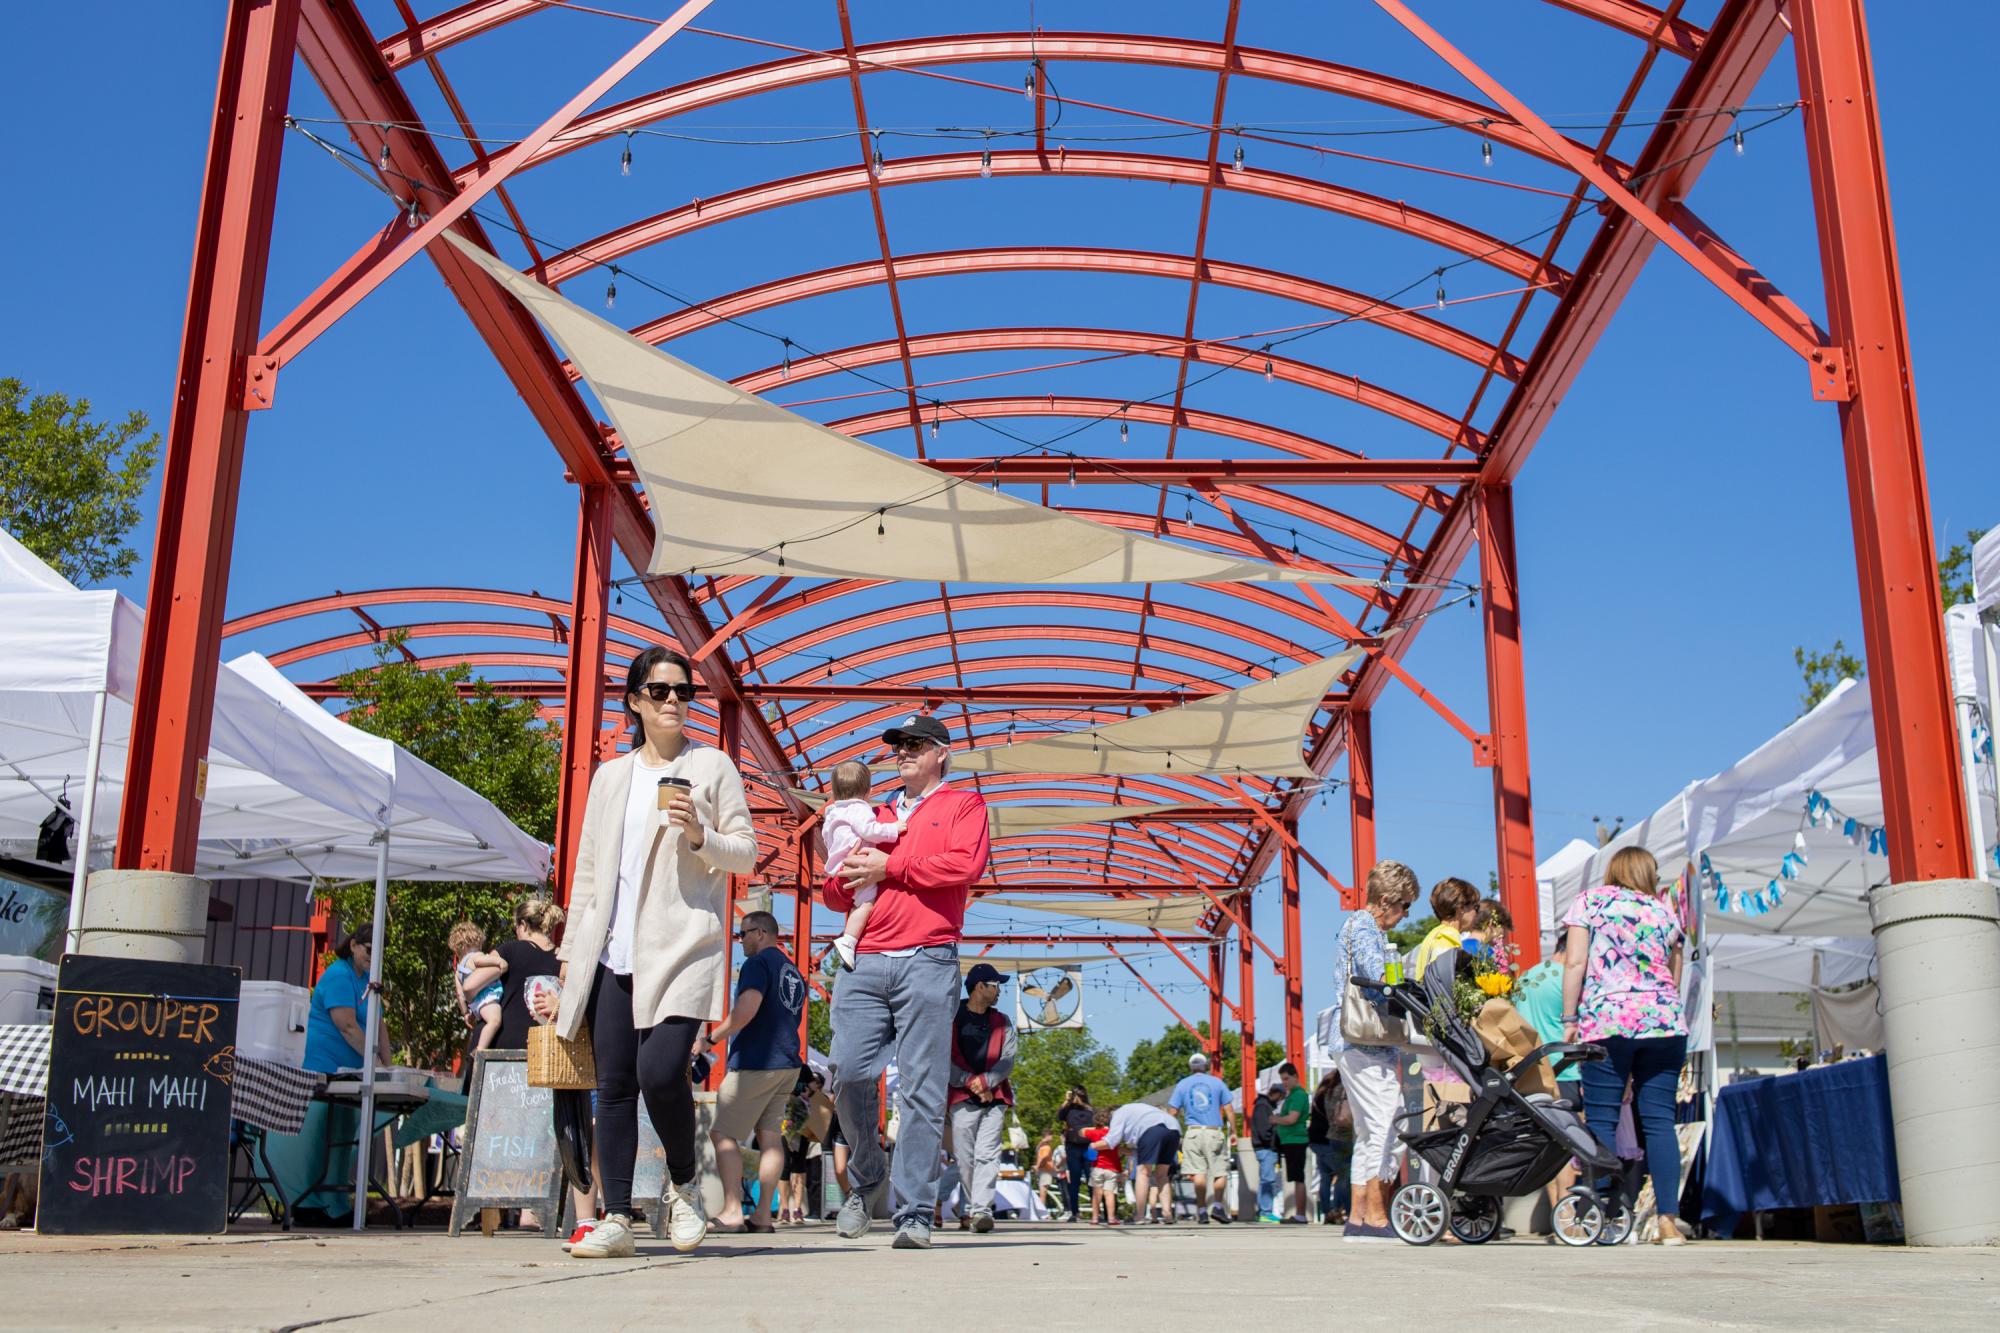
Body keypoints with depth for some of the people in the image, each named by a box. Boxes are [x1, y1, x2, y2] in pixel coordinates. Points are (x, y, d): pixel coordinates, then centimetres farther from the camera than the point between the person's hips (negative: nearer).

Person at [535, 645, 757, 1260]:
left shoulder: (713, 766, 7)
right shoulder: (610, 776, 18)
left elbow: (747, 853, 6)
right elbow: (587, 869, 19)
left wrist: (699, 835, -14)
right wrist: (571, 951, 14)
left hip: (683, 948, -4)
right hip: (613, 952, 4)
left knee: (660, 1070, -19)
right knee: (614, 1083, 0)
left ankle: (685, 1181, 7)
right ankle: (616, 1219, 5)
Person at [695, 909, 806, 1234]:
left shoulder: (758, 964, -8)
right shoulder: (794, 973, 20)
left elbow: (747, 1009, -22)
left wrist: (710, 1039, -14)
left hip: (755, 1062, -8)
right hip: (788, 1064, 8)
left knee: (724, 1133, -3)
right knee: (770, 1135, 6)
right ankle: (763, 1215, 2)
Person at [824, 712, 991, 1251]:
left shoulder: (964, 804, 12)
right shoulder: (876, 817, 26)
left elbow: (966, 864, -7)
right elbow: (835, 893, 24)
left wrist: (889, 867, -4)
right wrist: (849, 874, 0)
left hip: (927, 965, -4)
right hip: (864, 963, 4)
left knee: (922, 1092, -6)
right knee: (849, 1073, -6)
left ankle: (914, 1215, -4)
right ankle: (865, 1177, 18)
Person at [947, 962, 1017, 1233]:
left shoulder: (1001, 1022, 15)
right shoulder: (951, 1019, 3)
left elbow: (1008, 1058, 6)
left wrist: (985, 1081, -10)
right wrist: (971, 1083, -12)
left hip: (994, 1097, 2)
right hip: (962, 1099, -2)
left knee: (987, 1155, -10)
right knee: (964, 1158, 0)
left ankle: (982, 1209, -15)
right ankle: (969, 1209, 14)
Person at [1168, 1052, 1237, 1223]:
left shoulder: (1182, 1084, 9)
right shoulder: (1218, 1082, 8)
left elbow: (1173, 1111, 6)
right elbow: (1229, 1109, 4)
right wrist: (1233, 1131, 10)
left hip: (1193, 1133, 1)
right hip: (1215, 1132, -1)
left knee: (1199, 1172, -1)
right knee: (1220, 1171, 4)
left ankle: (1202, 1209, -4)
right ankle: (1218, 1205, -10)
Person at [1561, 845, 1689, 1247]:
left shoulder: (1589, 902, 9)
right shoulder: (1664, 910, 18)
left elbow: (1574, 962, 0)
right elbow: (1674, 976, 20)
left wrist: (1569, 1019, 2)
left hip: (1605, 1020, -3)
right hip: (1663, 1019, 3)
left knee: (1601, 1119, -1)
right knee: (1659, 1119, 3)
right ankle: (1668, 1220, 0)